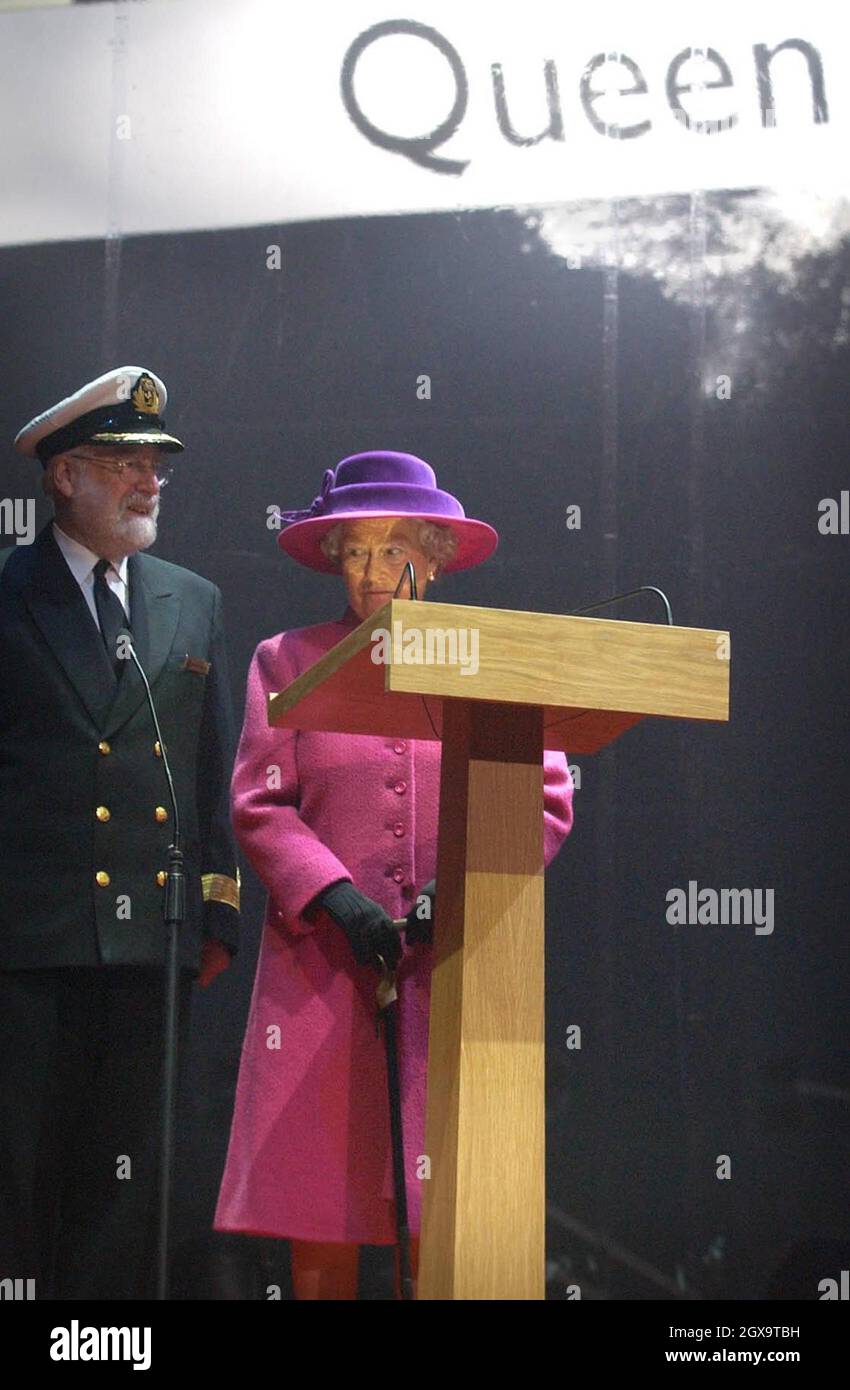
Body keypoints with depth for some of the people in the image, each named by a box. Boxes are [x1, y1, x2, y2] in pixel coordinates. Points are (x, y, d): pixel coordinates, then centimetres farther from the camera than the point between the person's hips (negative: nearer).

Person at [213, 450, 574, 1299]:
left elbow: (548, 800, 6)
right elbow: (259, 806, 5)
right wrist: (333, 895, -11)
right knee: (319, 1199, -1)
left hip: (456, 968, 0)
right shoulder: (287, 661, 12)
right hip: (327, 965, 0)